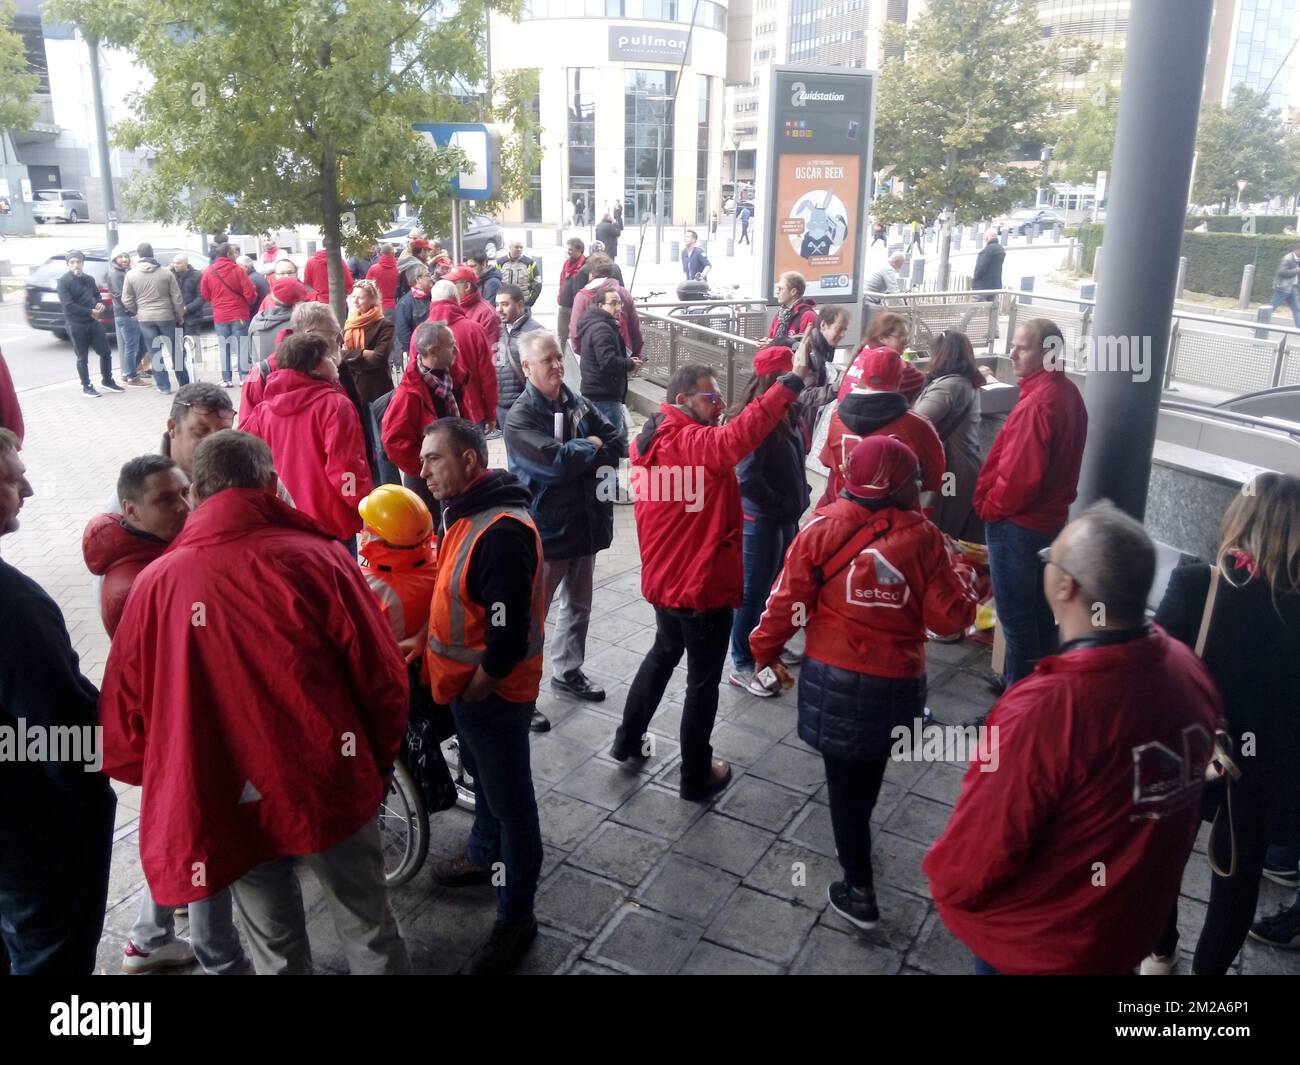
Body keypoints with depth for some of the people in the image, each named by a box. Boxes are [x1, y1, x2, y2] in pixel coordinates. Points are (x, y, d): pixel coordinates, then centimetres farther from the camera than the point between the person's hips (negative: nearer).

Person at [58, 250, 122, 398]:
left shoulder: (89, 279, 10)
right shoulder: (64, 281, -8)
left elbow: (97, 296, 21)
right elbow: (68, 305, -16)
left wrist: (100, 304, -4)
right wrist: (90, 312, -18)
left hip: (94, 322, 5)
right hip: (76, 324, -5)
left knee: (105, 352, 8)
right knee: (82, 358, 4)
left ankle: (107, 380, 26)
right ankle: (86, 387, 15)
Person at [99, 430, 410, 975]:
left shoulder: (156, 584, -7)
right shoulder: (319, 559, -13)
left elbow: (124, 711, -1)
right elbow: (381, 678, -10)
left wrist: (167, 783, 17)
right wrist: (379, 759, 8)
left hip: (222, 804, 2)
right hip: (329, 786, -2)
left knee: (276, 949, 23)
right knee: (368, 932, 20)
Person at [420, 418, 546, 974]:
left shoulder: (501, 531, -28)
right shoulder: (462, 513, 5)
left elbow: (509, 636, -29)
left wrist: (474, 688, -16)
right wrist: (460, 682, 14)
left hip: (493, 692, -10)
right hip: (468, 684, 10)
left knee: (510, 799, 5)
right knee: (483, 778, 28)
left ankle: (516, 917, 20)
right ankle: (484, 857, 50)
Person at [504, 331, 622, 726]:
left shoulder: (579, 403, 4)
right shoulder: (520, 418, -15)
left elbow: (616, 444, -1)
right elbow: (556, 461, -28)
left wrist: (576, 455, -14)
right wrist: (592, 446, -11)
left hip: (585, 522, 7)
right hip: (543, 528, -7)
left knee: (578, 606, 21)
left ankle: (567, 671, 39)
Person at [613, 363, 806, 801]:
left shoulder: (652, 441, 5)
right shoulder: (691, 442, -23)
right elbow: (736, 440, -44)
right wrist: (787, 387, -44)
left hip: (664, 579, 9)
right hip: (701, 584, -9)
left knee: (664, 653, 30)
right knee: (703, 680, 7)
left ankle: (628, 741, 40)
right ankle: (696, 777, 21)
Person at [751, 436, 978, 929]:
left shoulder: (824, 527, -11)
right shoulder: (924, 537, -10)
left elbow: (789, 600, -8)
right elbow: (951, 617, -6)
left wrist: (765, 648, 7)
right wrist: (962, 572, 12)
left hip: (835, 677, -2)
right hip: (897, 682, 2)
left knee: (844, 780, 11)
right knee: (868, 773, 25)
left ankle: (858, 891, 18)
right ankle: (855, 847, 49)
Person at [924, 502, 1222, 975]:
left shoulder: (1042, 710, -37)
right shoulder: (1190, 671, -15)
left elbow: (973, 863, -27)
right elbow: (1178, 795, 3)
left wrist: (942, 880, -5)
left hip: (1033, 945, -5)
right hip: (1131, 927, 6)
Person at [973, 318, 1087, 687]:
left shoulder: (1037, 403, -24)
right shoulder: (1068, 393, 6)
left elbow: (1020, 472, -25)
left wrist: (990, 507, -10)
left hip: (1016, 522, -10)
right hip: (1050, 516, 10)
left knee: (1016, 615, 0)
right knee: (1039, 610, 19)